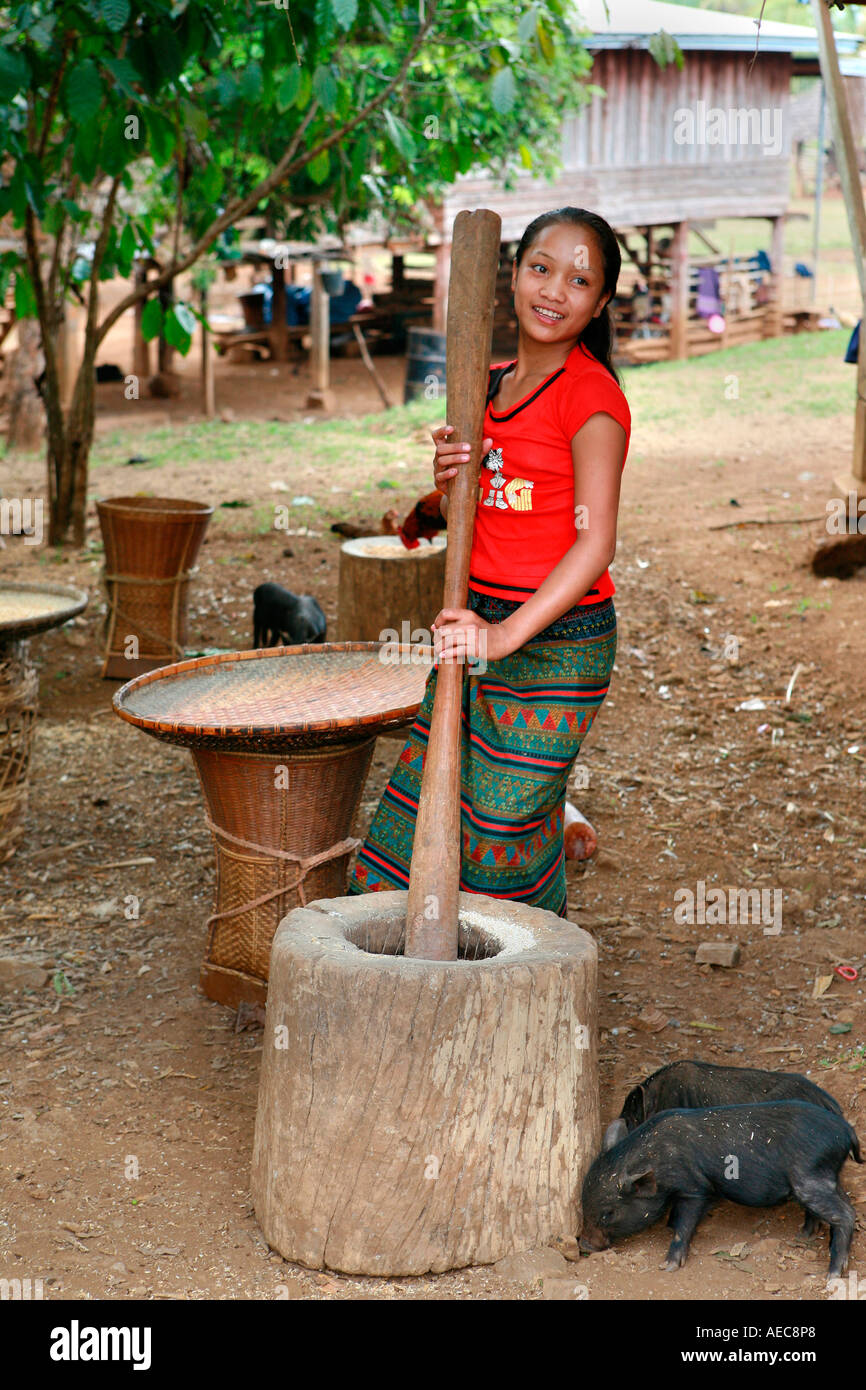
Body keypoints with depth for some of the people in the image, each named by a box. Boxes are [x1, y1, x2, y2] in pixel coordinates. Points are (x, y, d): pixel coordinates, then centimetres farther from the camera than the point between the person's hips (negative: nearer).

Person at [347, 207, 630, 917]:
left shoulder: (591, 396, -13)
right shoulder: (490, 384, 10)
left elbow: (595, 544, -22)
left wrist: (509, 634, -31)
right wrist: (450, 479, -6)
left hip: (556, 643, -7)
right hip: (477, 626, 7)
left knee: (506, 835, -1)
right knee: (420, 811, 10)